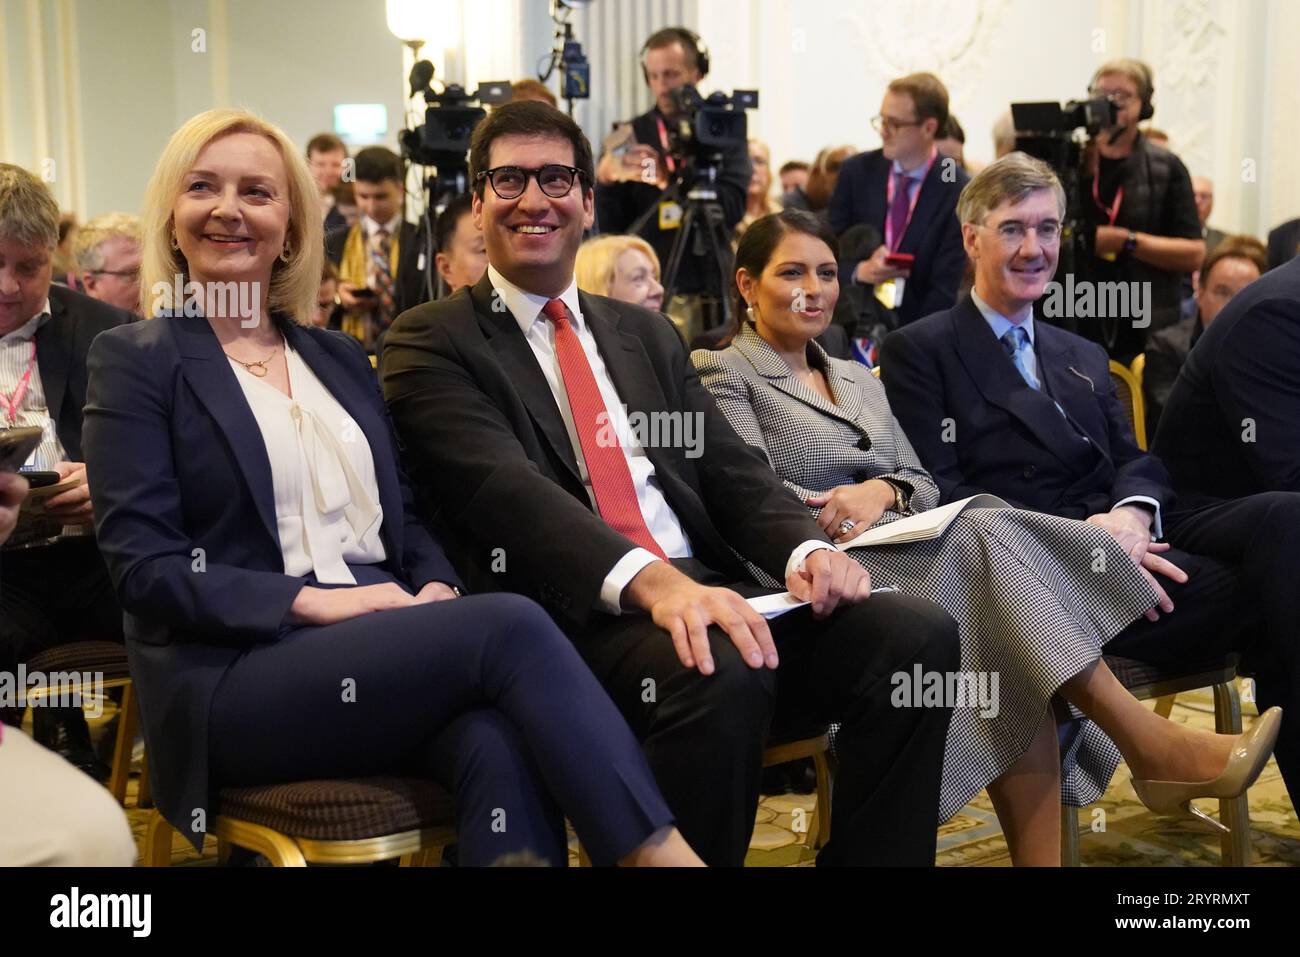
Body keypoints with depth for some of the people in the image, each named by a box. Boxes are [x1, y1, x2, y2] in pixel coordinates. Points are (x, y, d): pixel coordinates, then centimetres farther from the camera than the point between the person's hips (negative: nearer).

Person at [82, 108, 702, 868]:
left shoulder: (341, 358, 21)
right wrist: (315, 601, -17)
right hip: (236, 677, -4)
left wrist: (437, 590, -5)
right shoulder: (135, 361, 4)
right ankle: (660, 849, -27)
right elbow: (144, 563, -6)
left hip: (386, 648, 5)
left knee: (502, 741, -32)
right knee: (509, 624, -29)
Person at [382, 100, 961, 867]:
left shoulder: (648, 334, 23)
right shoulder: (433, 341, 4)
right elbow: (504, 489, -13)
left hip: (708, 591, 6)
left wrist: (807, 550, -10)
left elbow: (729, 467, 13)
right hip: (573, 614, -5)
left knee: (919, 634, -17)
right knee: (722, 677, -36)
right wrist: (651, 580, -30)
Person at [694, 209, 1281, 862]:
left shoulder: (859, 380, 29)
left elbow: (923, 485, 18)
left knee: (1015, 663, -28)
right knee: (983, 537, -31)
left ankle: (1041, 856, -34)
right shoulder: (723, 372, 9)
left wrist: (882, 491, -5)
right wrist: (840, 517, -19)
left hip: (900, 554, 6)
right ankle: (1149, 743, -31)